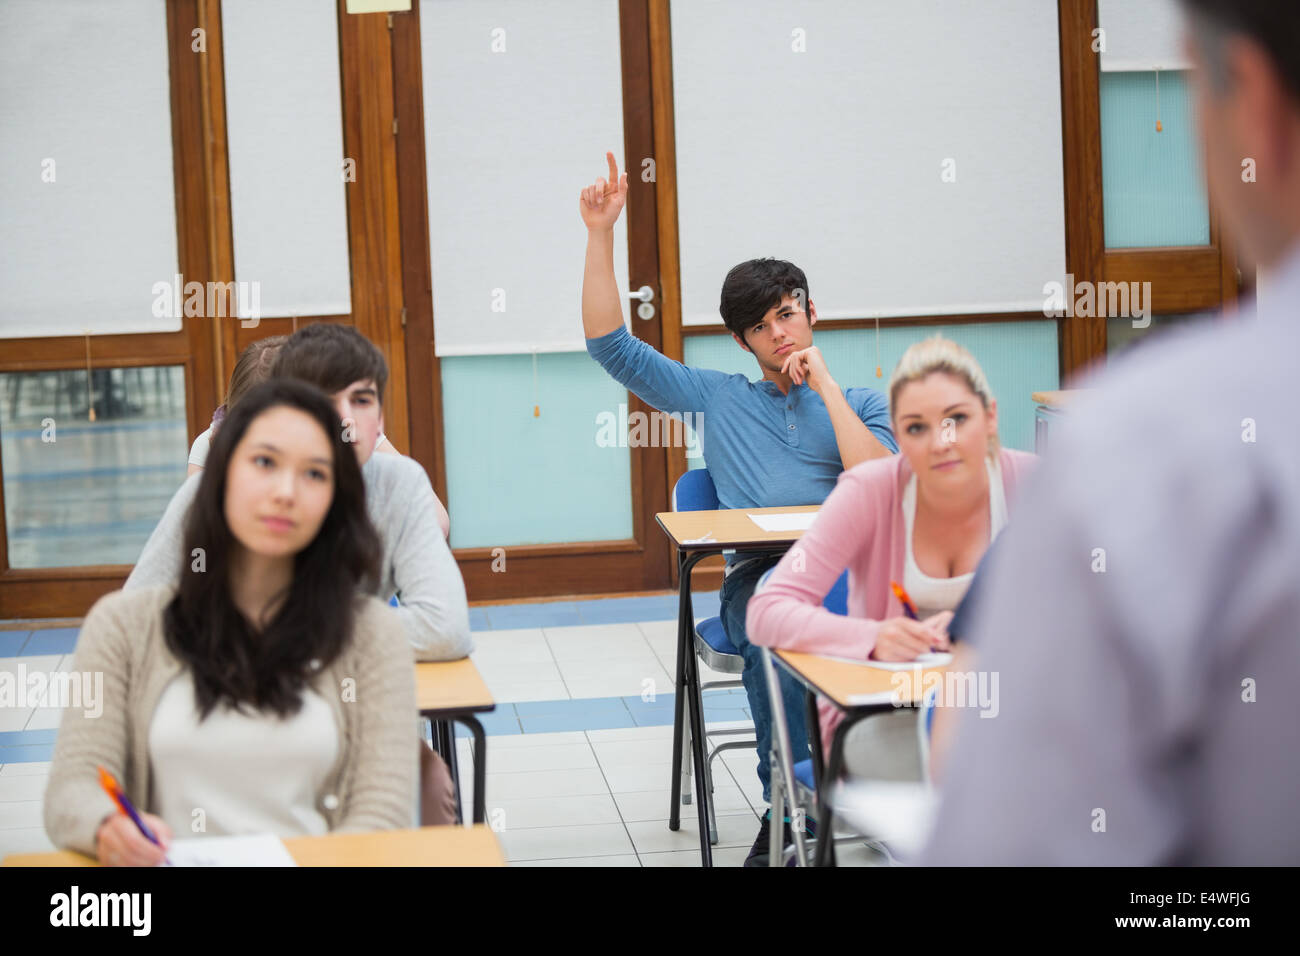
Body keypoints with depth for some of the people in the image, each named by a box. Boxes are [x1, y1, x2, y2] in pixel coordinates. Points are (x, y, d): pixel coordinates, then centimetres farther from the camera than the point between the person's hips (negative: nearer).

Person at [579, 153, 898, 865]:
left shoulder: (861, 404, 21)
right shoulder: (718, 398, 23)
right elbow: (610, 344, 17)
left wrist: (823, 384, 4)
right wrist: (601, 236, 9)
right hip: (755, 571, 0)